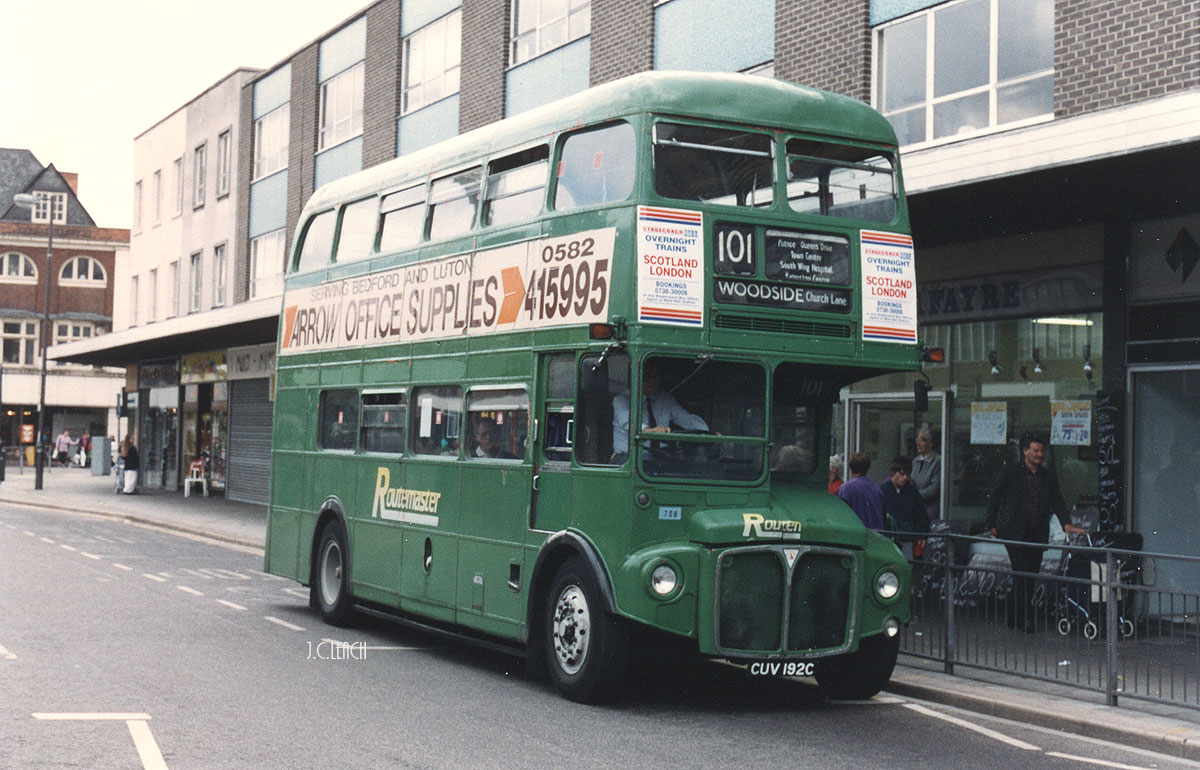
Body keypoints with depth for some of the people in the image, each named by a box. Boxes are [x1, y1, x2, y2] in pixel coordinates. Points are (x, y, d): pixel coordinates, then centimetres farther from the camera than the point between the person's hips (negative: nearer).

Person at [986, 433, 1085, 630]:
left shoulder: (1049, 477, 15)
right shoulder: (1011, 471, 4)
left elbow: (1058, 503, 14)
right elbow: (994, 497, 6)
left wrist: (1067, 524, -3)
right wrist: (991, 524, 1)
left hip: (1037, 536, 4)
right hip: (1014, 532, -4)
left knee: (1030, 577, 4)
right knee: (1022, 575, -12)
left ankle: (1012, 615, 16)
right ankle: (1024, 619, -8)